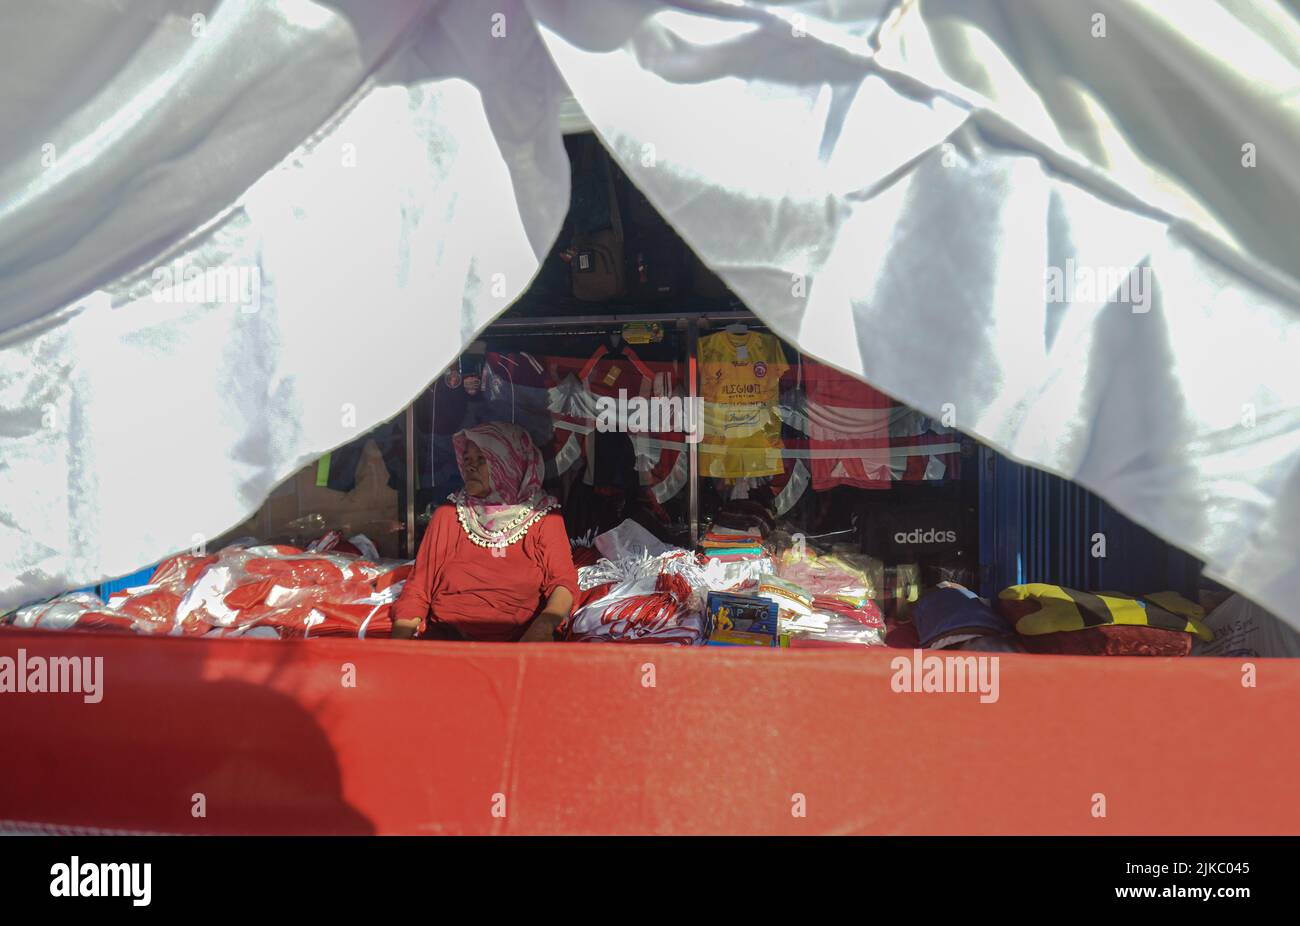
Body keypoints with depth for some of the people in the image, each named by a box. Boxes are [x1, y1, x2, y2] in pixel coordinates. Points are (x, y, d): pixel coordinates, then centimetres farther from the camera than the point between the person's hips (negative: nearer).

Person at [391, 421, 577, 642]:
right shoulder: (447, 516, 12)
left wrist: (543, 625, -25)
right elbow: (417, 590, 9)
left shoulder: (544, 517, 8)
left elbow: (564, 582, -3)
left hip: (518, 639, 0)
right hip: (447, 637, 0)